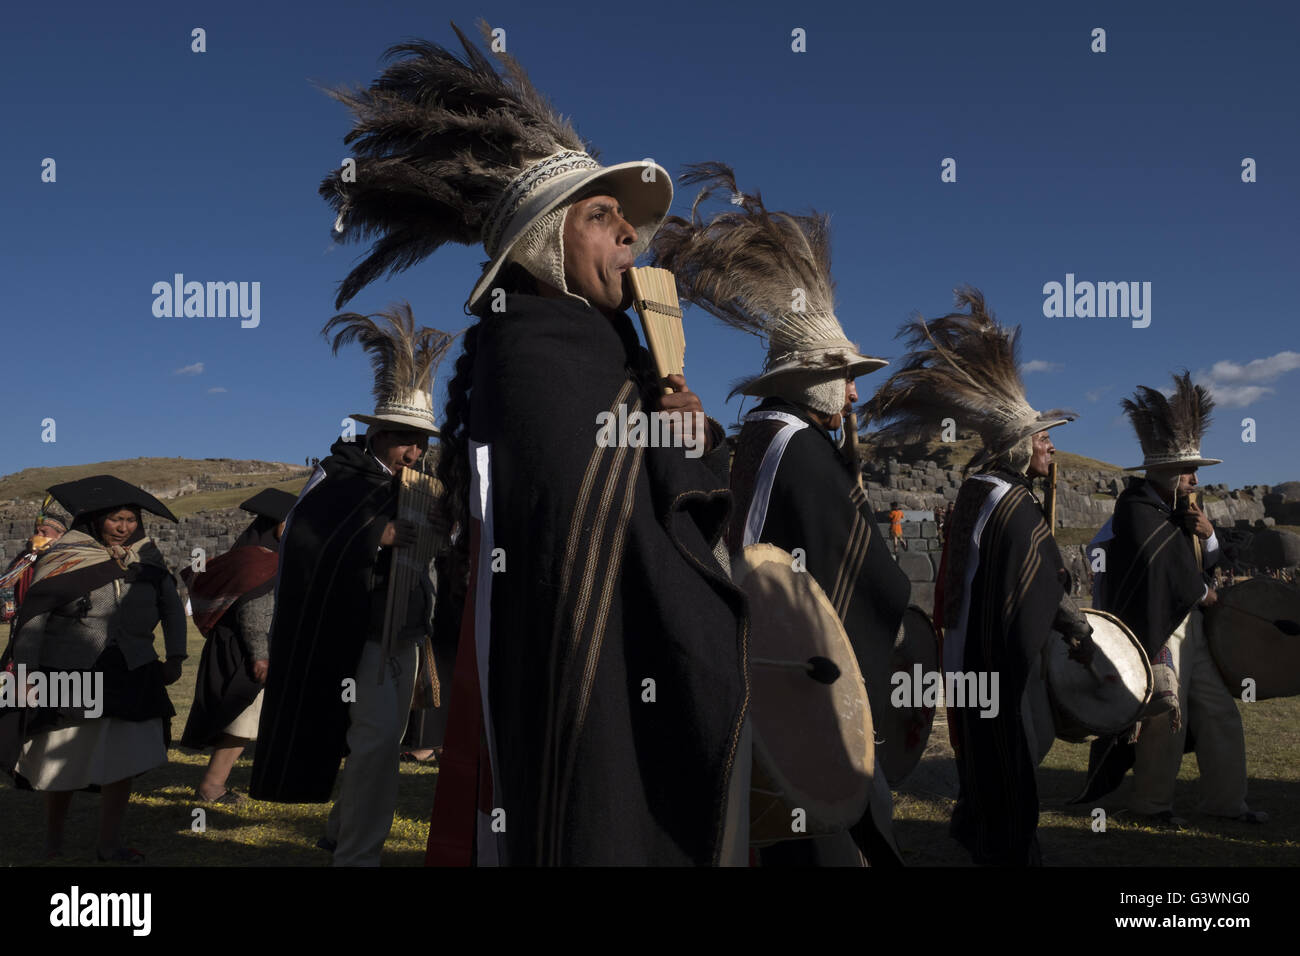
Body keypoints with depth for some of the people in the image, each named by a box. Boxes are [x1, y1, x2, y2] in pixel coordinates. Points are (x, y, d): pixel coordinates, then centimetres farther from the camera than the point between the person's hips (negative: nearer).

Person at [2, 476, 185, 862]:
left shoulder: (148, 557, 4)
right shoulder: (63, 558, -7)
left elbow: (172, 607, 13)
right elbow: (31, 618, -5)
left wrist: (175, 657, 7)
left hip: (131, 674, 3)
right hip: (69, 673, -2)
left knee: (125, 758, -1)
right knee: (62, 762, 9)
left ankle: (109, 843, 13)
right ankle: (52, 840, 33)